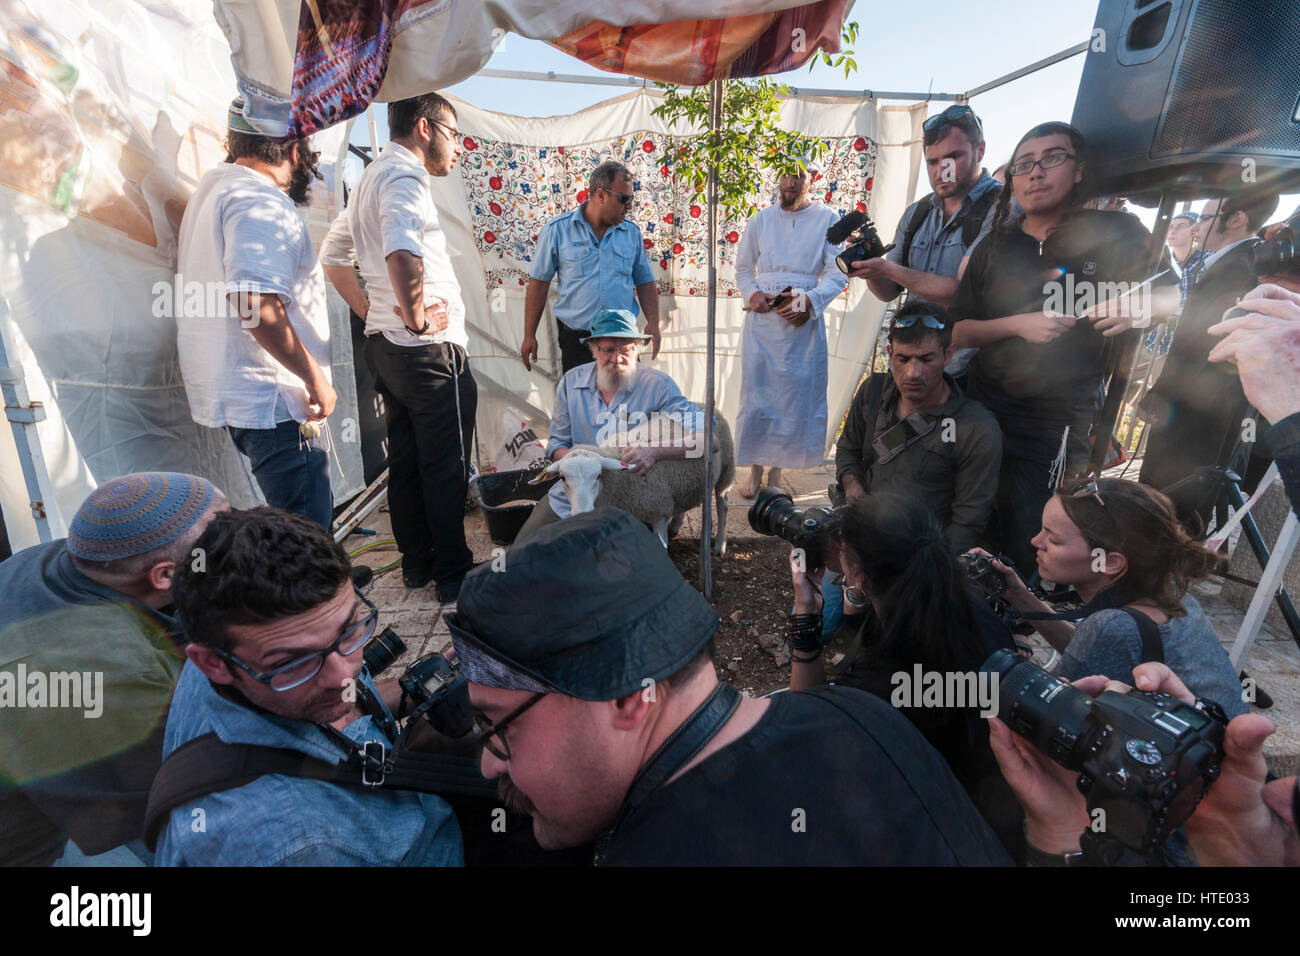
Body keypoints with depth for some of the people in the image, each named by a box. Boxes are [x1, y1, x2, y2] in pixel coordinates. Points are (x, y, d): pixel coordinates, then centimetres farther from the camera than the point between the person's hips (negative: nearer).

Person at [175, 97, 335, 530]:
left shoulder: (212, 187, 21)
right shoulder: (260, 202, -14)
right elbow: (258, 303, -26)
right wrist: (315, 377, -18)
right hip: (270, 399, -11)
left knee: (311, 519, 18)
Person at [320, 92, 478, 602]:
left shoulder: (369, 178, 19)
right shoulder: (403, 177, -13)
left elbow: (333, 255, 27)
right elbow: (402, 252, -34)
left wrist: (371, 311, 18)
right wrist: (416, 318, -21)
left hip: (385, 345, 10)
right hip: (430, 350, -10)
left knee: (406, 461, 15)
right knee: (447, 468, 0)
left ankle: (416, 563, 26)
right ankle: (453, 574, 10)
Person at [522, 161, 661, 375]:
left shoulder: (631, 232, 8)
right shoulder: (557, 230, -1)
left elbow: (645, 283, 15)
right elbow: (539, 284, 2)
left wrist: (653, 323, -2)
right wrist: (529, 336, 0)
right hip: (576, 339, -2)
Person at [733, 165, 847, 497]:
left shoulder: (828, 219, 6)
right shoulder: (762, 219, 13)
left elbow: (838, 273, 0)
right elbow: (743, 268, 17)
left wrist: (810, 299, -18)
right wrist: (752, 293, -4)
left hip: (803, 322, -1)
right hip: (762, 319, 1)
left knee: (797, 398, 2)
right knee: (755, 395, 0)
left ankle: (777, 471, 15)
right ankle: (755, 470, 12)